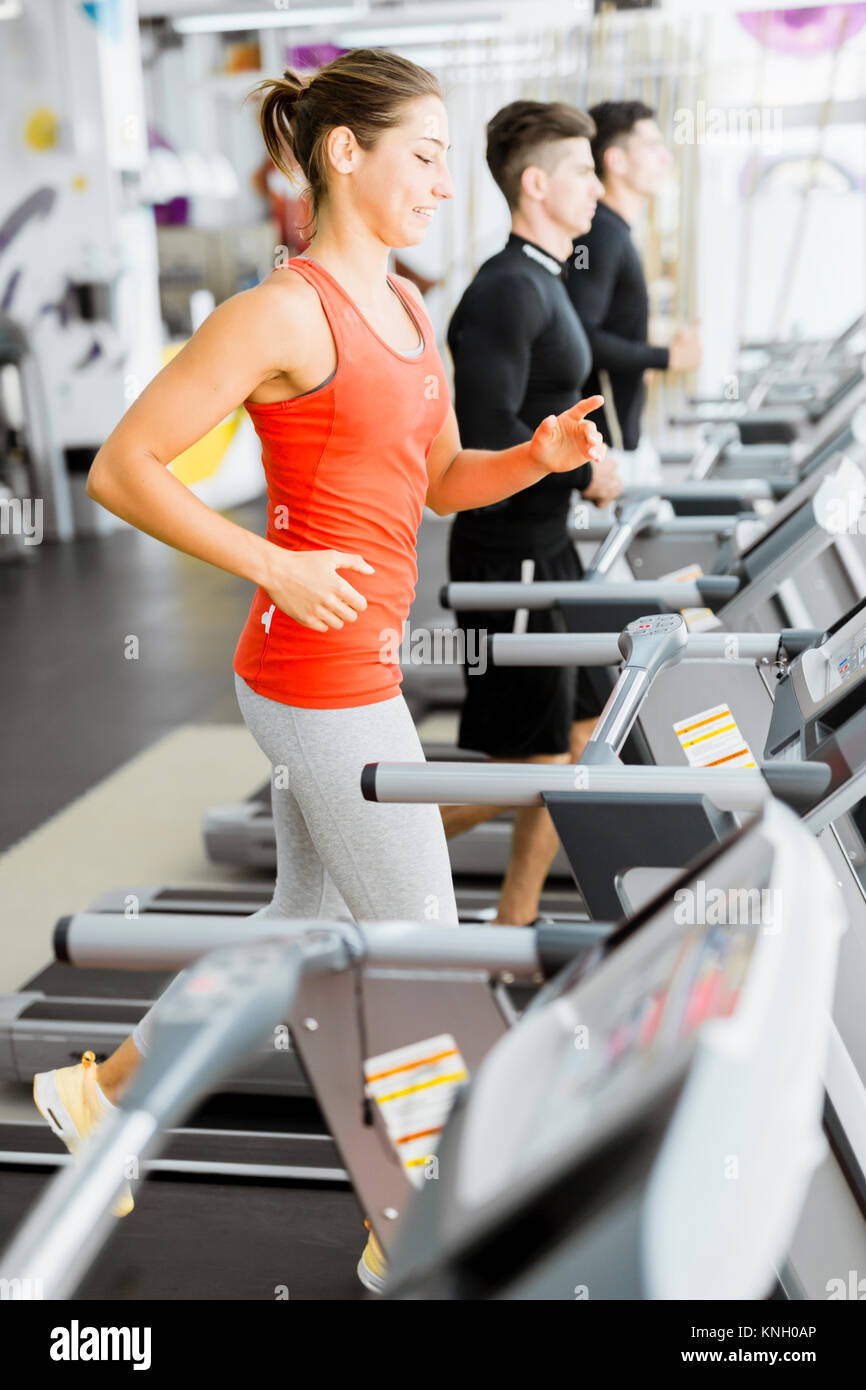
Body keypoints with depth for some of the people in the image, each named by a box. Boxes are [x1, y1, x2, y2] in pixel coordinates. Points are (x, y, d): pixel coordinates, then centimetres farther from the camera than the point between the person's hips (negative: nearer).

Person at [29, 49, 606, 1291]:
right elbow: (122, 468, -15)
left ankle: (100, 1087, 40)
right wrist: (275, 567, -22)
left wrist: (546, 455, -2)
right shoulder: (284, 313, -16)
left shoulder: (404, 306, 11)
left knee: (306, 924, 21)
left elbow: (441, 481, 17)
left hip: (352, 666, 9)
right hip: (328, 682, -9)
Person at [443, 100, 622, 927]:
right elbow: (485, 439, -25)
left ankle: (515, 924, 24)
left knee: (577, 742, 14)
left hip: (547, 549, 10)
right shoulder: (507, 291, -18)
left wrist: (580, 456, 11)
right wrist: (584, 474, -14)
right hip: (506, 561, -10)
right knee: (523, 767, -3)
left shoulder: (542, 283, 14)